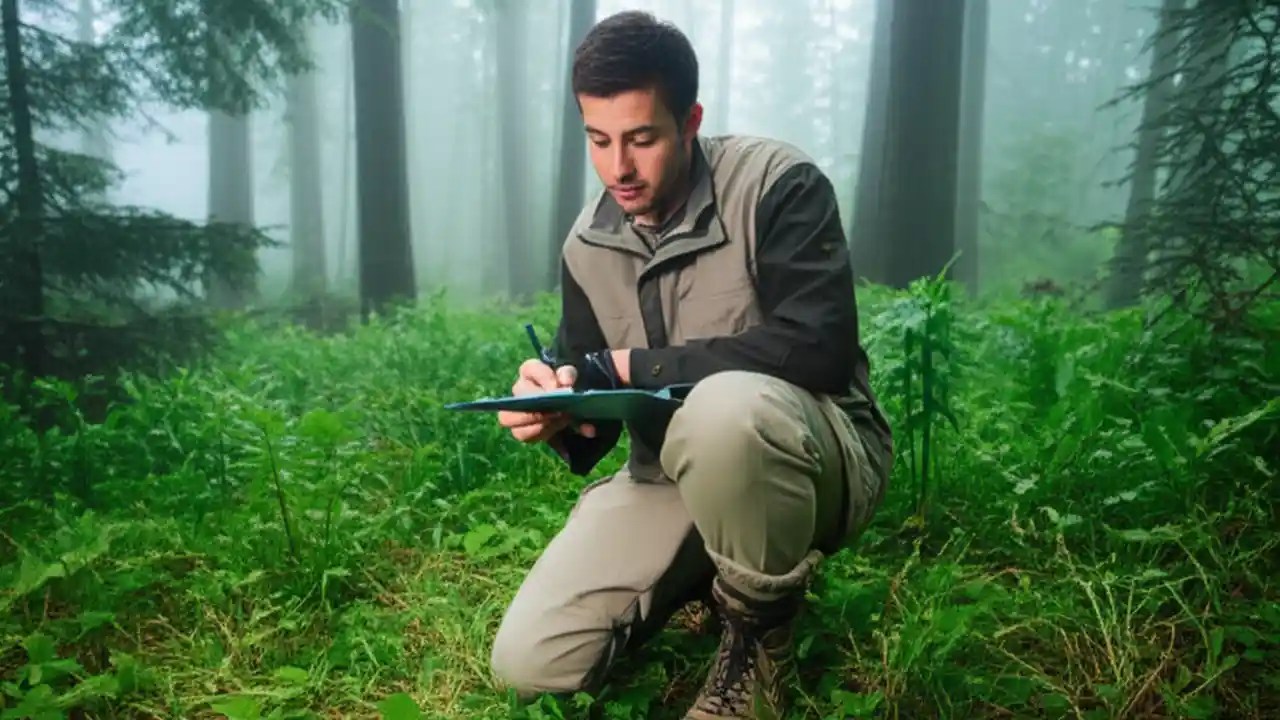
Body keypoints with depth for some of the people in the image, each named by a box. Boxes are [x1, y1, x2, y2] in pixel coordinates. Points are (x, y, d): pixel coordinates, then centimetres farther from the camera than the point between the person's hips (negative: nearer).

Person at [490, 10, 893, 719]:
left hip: (818, 454, -4)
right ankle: (710, 573, 17)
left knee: (726, 409, -41)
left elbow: (818, 350, -28)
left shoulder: (776, 183, -15)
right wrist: (558, 414, -20)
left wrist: (627, 366, -22)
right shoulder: (587, 245, 2)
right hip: (672, 475, 5)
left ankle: (760, 633, -10)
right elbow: (596, 418, 7)